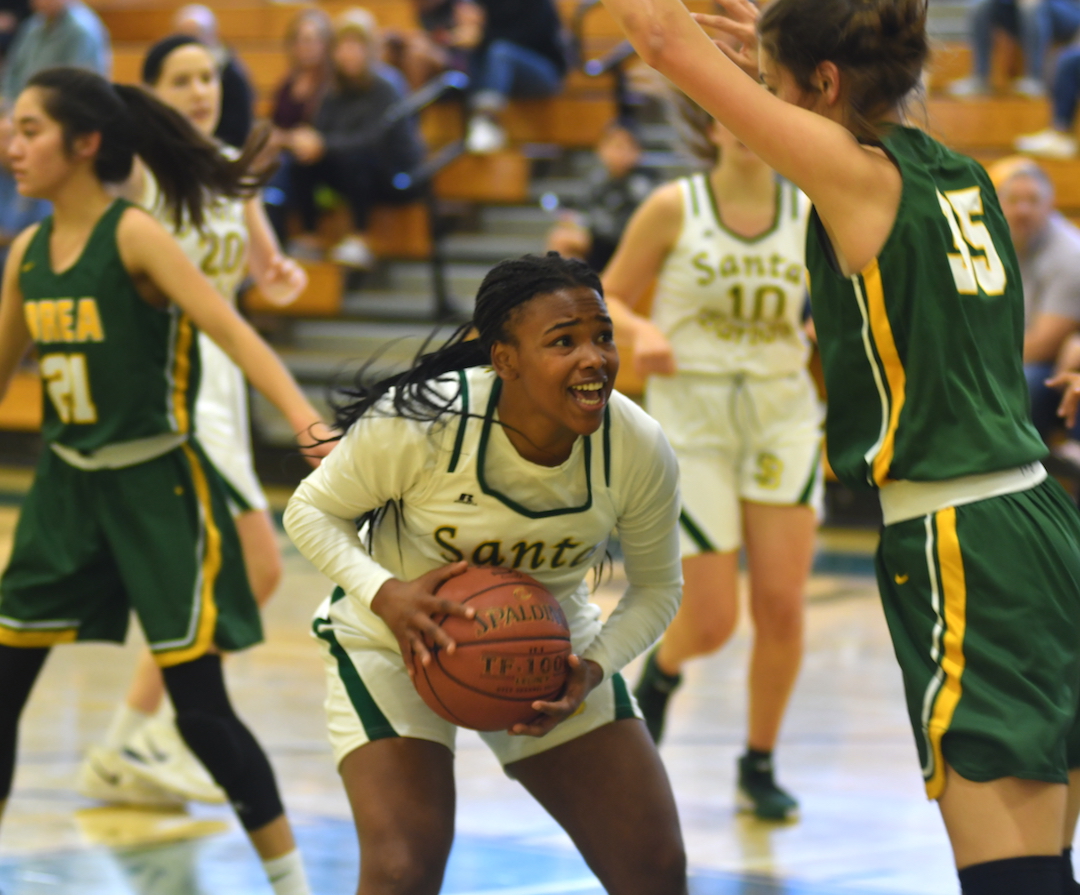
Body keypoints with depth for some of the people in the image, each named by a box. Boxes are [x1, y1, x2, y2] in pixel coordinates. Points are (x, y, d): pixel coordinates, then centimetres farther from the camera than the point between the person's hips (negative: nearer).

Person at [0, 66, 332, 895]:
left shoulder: (133, 235, -15)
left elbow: (233, 331, -24)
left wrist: (306, 418, -38)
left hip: (156, 488, -6)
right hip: (68, 486, 6)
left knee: (200, 707, -7)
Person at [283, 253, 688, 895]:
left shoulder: (641, 450, -20)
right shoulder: (418, 423, -30)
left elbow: (657, 589, -3)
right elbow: (312, 510, -13)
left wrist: (591, 669, -21)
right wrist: (385, 594, -31)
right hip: (401, 643, -3)